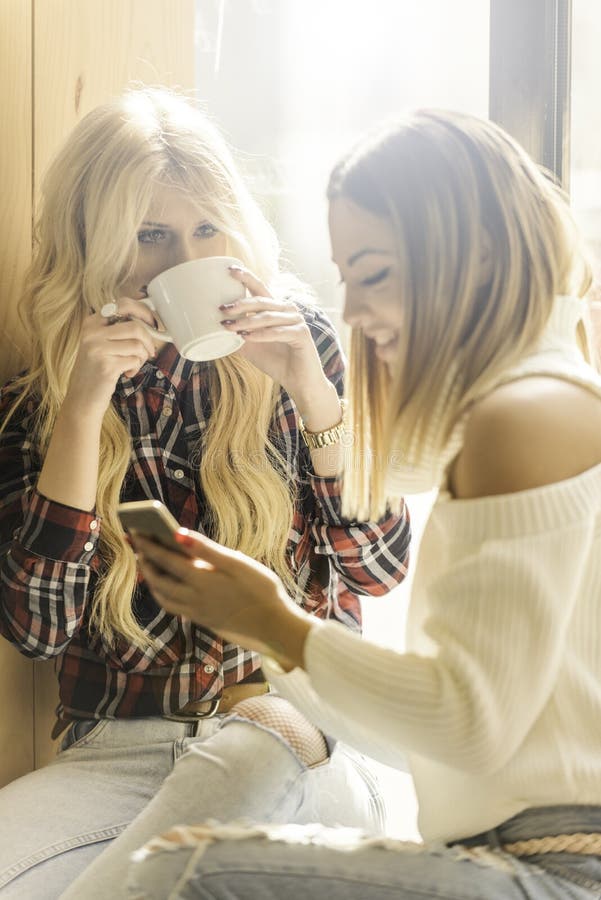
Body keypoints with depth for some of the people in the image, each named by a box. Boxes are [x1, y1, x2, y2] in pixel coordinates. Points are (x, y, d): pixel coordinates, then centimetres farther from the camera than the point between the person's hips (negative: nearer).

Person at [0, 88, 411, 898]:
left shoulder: (296, 339, 4)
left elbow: (378, 566, -1)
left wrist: (312, 390, -14)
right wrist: (82, 409, -12)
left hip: (294, 732, 0)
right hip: (114, 751, 1)